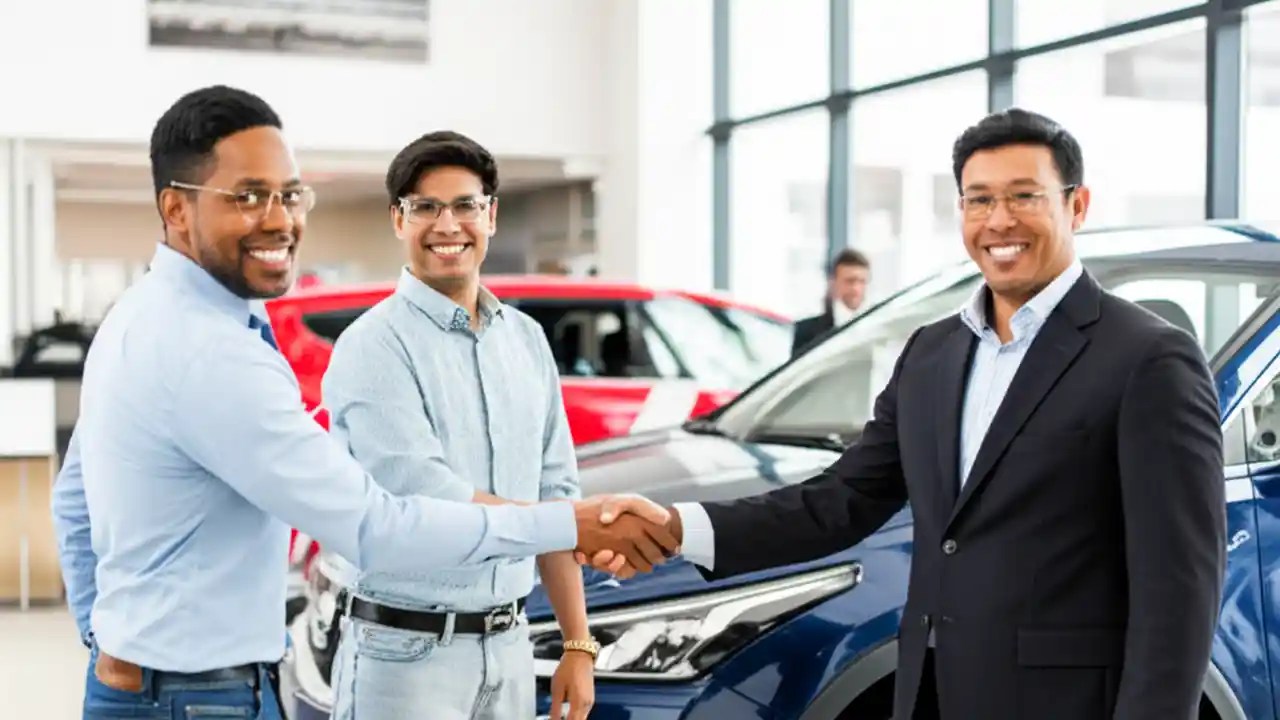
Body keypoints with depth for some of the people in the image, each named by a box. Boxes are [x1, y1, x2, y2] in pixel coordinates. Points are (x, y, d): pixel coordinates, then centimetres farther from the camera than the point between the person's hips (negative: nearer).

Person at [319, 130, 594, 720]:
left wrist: (578, 643, 7)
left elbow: (553, 494, 10)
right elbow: (426, 498, -20)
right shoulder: (376, 346, -12)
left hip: (508, 647, 6)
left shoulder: (526, 340, 9)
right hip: (408, 650, -6)